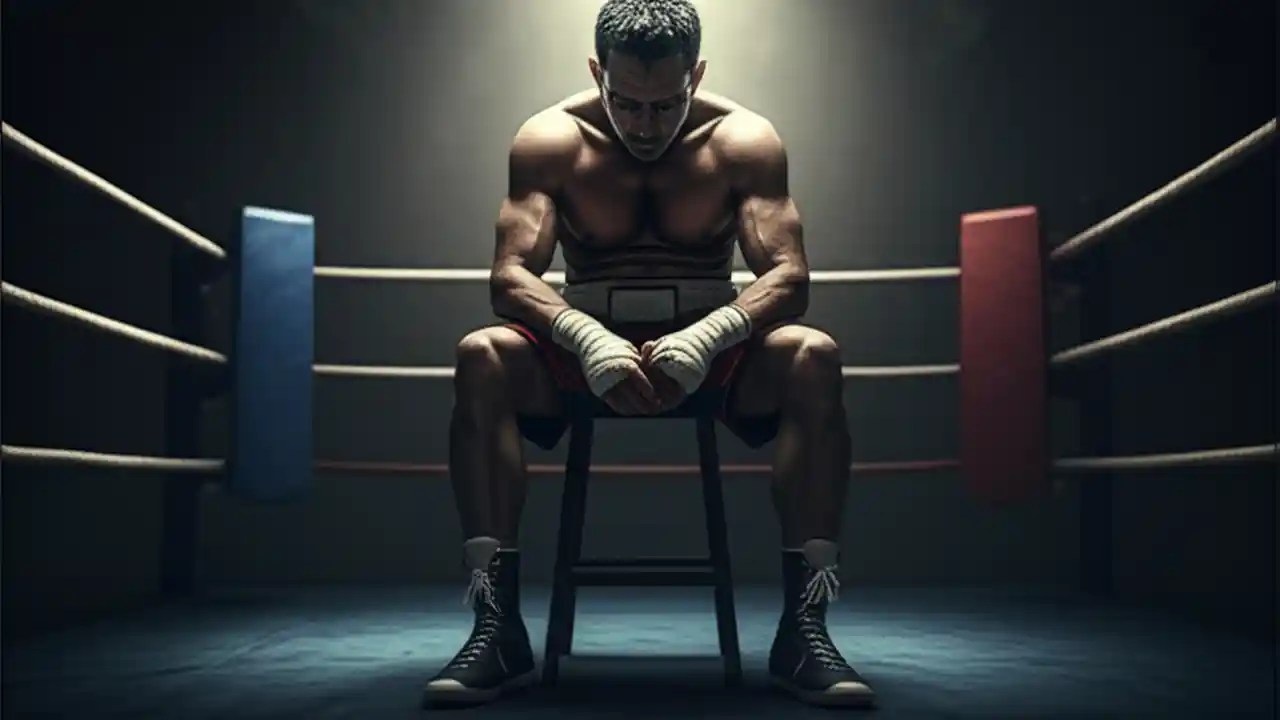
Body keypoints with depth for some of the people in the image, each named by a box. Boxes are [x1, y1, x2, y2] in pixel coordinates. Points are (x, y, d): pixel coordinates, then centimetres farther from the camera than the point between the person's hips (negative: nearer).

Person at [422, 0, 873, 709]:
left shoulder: (745, 140, -8)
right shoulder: (549, 139, -8)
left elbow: (788, 274, -17)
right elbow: (510, 275, -17)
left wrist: (708, 335, -38)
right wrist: (587, 337, -38)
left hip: (710, 347, 0)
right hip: (586, 345, 0)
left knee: (813, 359, -32)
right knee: (481, 359, -31)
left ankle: (804, 625, -30)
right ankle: (497, 624, -29)